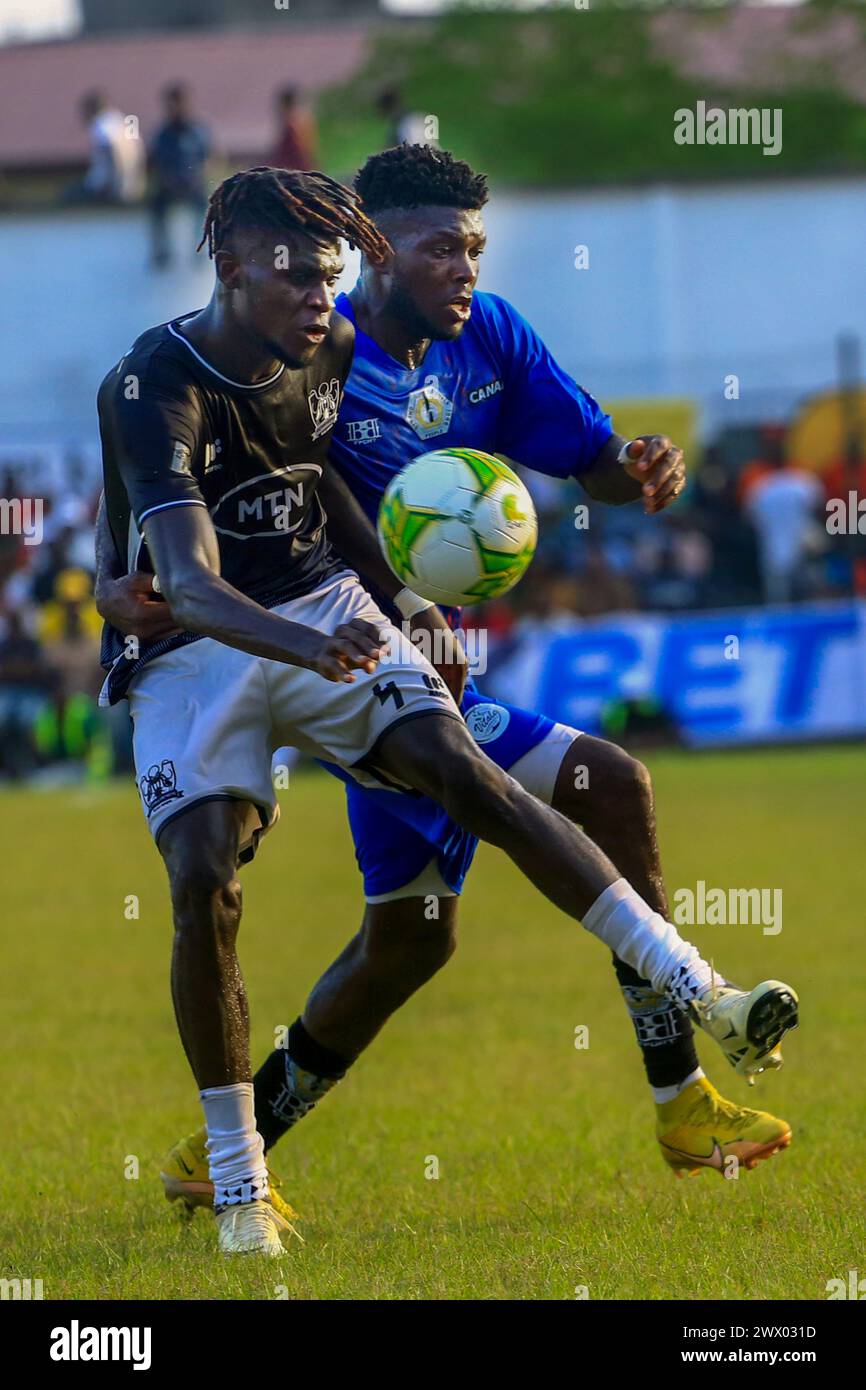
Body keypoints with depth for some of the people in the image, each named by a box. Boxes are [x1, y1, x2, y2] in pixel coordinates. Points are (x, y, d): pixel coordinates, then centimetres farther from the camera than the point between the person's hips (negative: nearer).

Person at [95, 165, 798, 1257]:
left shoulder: (329, 351, -3)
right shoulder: (153, 389, -24)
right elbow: (190, 584, -37)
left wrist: (405, 603, 16)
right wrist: (300, 643, -55)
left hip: (324, 610, 4)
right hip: (188, 647, -4)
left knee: (468, 775, -17)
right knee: (202, 883, -21)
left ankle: (702, 996, -24)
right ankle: (236, 1183, -6)